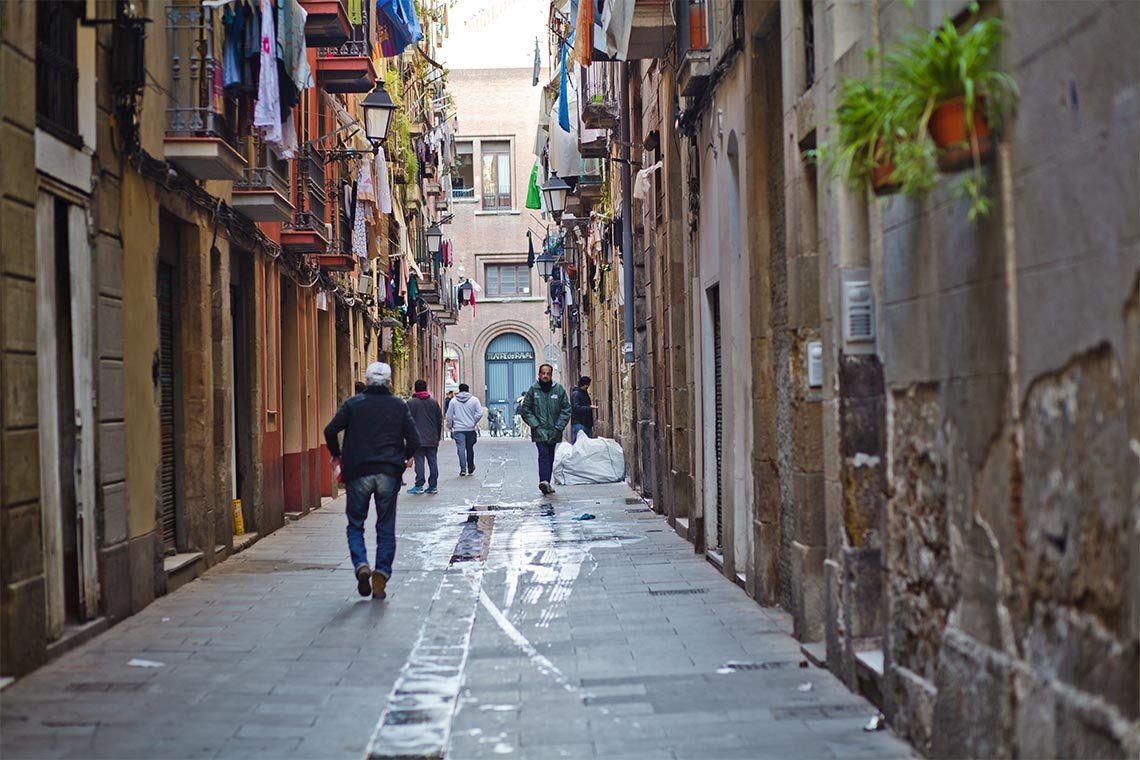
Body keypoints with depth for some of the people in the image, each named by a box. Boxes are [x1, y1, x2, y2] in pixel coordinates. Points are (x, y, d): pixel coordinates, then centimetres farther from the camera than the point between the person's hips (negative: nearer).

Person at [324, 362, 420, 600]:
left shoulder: (353, 404, 2)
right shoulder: (398, 405, 5)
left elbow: (330, 430, -6)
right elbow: (414, 439, 0)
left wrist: (336, 455, 10)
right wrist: (405, 457, 19)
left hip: (358, 473, -1)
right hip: (389, 473, 1)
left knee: (355, 524, 11)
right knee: (386, 527, 8)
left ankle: (361, 565, -10)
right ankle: (381, 575, 1)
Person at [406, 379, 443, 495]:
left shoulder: (411, 402, -5)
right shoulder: (434, 402, 8)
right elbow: (440, 420, 11)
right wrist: (437, 436, 18)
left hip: (418, 439, -4)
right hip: (432, 439, 4)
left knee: (419, 461, -3)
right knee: (433, 461, 7)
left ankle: (419, 485, -5)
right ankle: (432, 486, 9)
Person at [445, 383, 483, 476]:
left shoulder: (453, 401, 2)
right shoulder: (474, 400, 1)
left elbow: (449, 416, 4)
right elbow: (480, 413, -7)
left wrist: (449, 426, 16)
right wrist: (474, 422, 5)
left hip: (458, 429, -1)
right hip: (471, 429, 1)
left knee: (461, 449, -3)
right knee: (470, 448, 13)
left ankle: (463, 468, -11)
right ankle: (470, 467, 24)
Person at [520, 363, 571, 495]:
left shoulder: (559, 390, 2)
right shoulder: (533, 390, -1)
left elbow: (566, 410, 3)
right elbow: (525, 410, 2)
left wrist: (558, 427, -5)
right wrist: (535, 425, -9)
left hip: (554, 431, 3)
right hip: (539, 430, -3)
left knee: (550, 457, 10)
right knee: (543, 454, -18)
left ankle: (546, 483, 20)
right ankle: (544, 481, -30)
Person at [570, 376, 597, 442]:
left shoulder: (586, 393, 19)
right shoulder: (575, 393, -7)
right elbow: (576, 407, -19)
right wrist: (589, 407, -29)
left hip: (587, 424, 8)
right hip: (579, 423, -8)